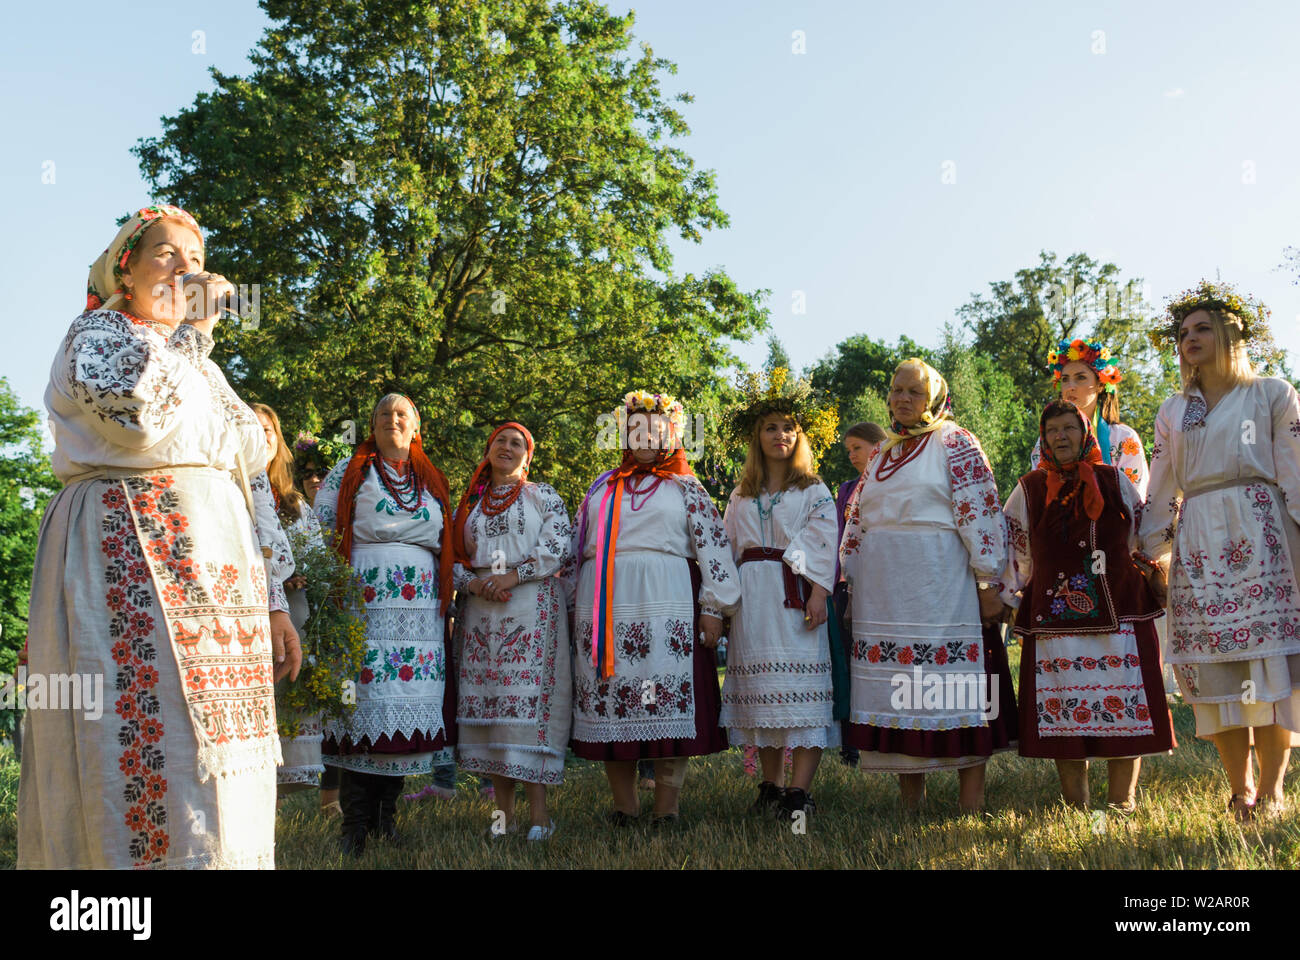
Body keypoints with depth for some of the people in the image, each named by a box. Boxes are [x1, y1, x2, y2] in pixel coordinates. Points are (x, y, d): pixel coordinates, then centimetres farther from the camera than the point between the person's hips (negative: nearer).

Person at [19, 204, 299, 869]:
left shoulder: (205, 369, 26)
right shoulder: (94, 334, 7)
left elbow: (252, 482, 21)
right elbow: (137, 414, -18)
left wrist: (274, 602, 14)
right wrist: (193, 331, -5)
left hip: (221, 564, 7)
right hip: (127, 553, -6)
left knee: (218, 749, 2)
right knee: (149, 736, -13)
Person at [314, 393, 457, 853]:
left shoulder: (433, 482, 20)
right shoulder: (349, 472, 10)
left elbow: (447, 547, 24)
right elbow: (317, 530, 6)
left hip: (421, 609, 3)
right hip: (363, 604, -3)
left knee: (409, 704, 0)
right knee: (365, 700, -9)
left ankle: (387, 811, 11)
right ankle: (357, 822, -4)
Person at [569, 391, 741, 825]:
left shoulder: (686, 488, 10)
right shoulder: (602, 488, 21)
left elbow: (713, 546, 3)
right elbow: (577, 546, 22)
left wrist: (713, 608, -5)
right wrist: (574, 605, 15)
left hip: (666, 604, -3)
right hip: (605, 606, 3)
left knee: (669, 705, -7)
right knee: (610, 702, 1)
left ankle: (666, 810, 0)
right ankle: (624, 808, 11)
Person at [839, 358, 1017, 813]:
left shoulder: (954, 443, 0)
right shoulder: (881, 452, 19)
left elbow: (980, 512, -7)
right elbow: (856, 522, 22)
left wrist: (986, 582, -13)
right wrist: (852, 579, 16)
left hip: (941, 584, -6)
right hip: (882, 593, 6)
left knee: (957, 688, -5)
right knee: (897, 689, 6)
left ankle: (972, 802, 1)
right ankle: (910, 801, 14)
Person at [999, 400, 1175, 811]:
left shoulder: (1116, 482, 10)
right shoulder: (1029, 490, 9)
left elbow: (1144, 541, 18)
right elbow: (1012, 549, 12)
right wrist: (1006, 597, 9)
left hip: (1119, 614, 0)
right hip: (1054, 619, 0)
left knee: (1123, 709, -2)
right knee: (1062, 712, -1)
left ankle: (1122, 802, 8)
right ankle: (1075, 805, 8)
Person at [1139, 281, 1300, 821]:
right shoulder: (1173, 412, 18)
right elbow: (1161, 491, 19)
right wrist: (1153, 550, 13)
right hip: (1197, 543, 3)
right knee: (1216, 667, -2)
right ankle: (1240, 791, 4)